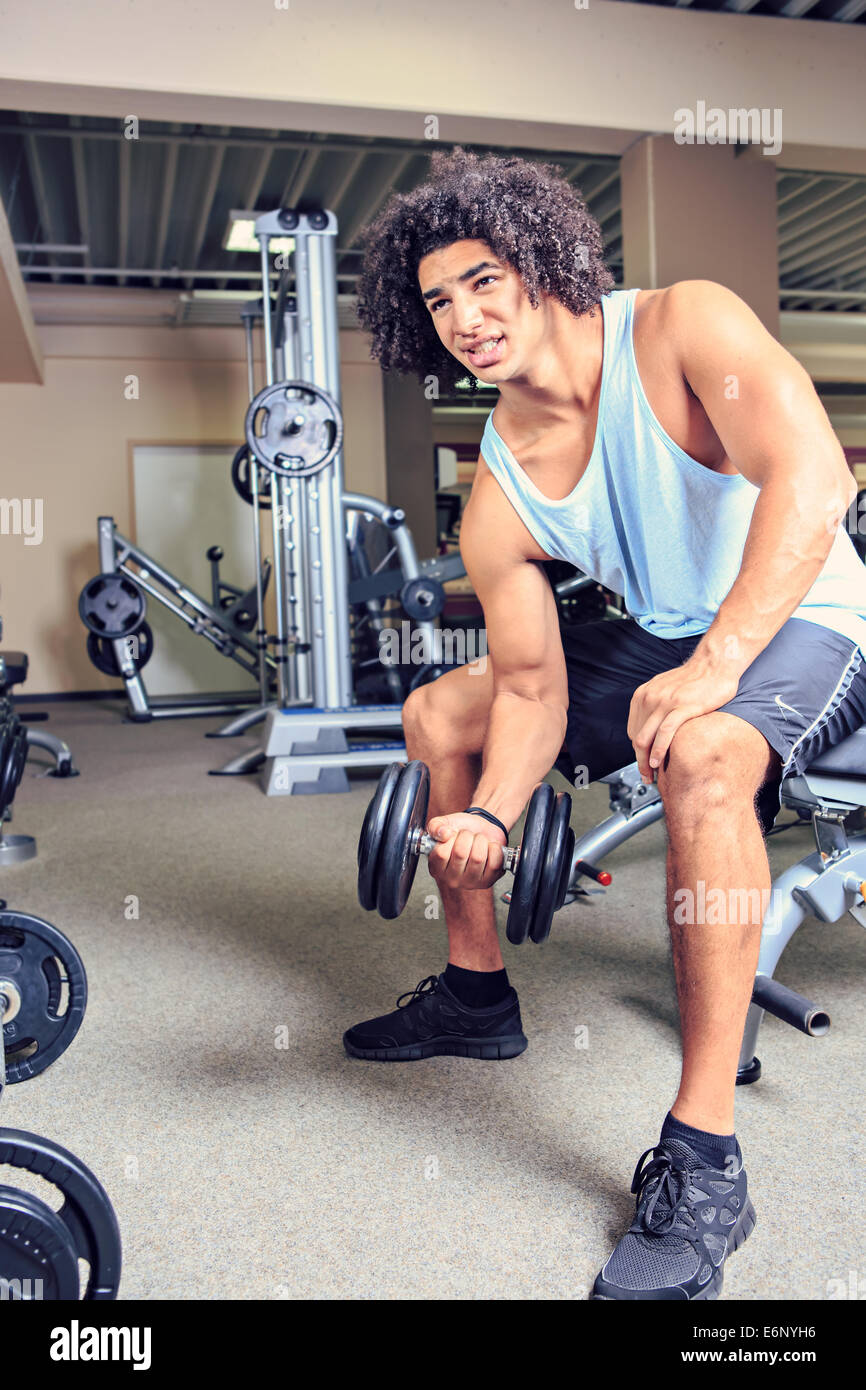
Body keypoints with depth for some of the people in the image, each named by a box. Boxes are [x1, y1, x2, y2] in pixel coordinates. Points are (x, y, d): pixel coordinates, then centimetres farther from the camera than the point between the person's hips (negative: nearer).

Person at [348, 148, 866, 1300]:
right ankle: (477, 993, 23)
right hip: (668, 643, 7)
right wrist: (489, 817, -22)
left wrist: (712, 665, -41)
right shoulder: (496, 501, -6)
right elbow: (533, 685, -5)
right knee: (438, 713, 7)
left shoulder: (679, 328, -19)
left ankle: (702, 1164, -28)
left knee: (700, 752, -40)